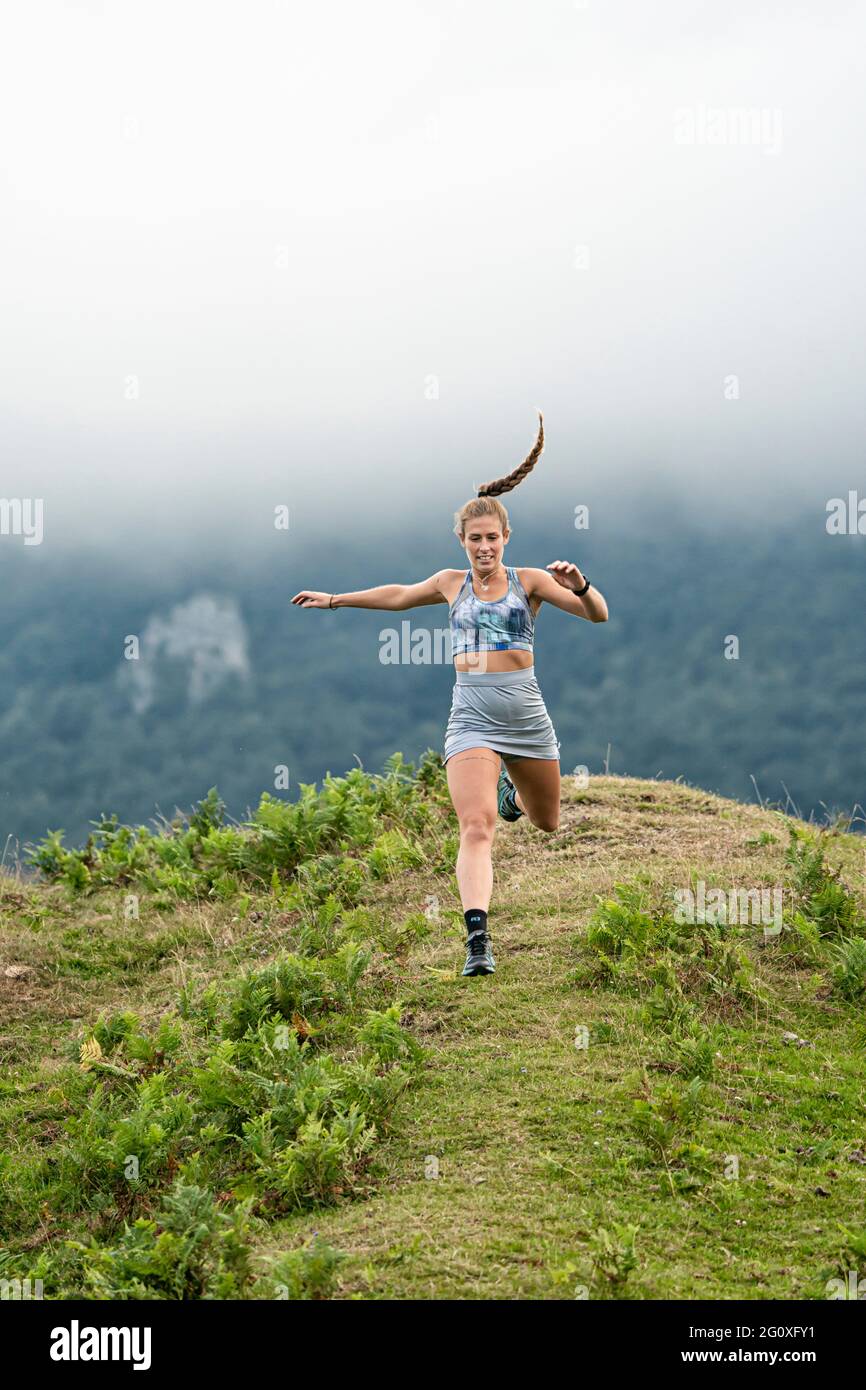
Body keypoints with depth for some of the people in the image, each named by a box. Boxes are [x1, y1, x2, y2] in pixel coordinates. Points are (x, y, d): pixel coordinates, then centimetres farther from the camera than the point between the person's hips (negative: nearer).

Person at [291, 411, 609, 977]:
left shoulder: (530, 581, 2)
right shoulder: (452, 584, 10)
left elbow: (598, 615, -7)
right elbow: (399, 595, 29)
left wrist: (580, 586, -28)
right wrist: (334, 599, 37)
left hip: (526, 715, 0)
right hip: (471, 718, 0)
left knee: (547, 823, 19)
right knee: (476, 828, -19)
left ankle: (513, 793, 56)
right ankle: (478, 941, -27)